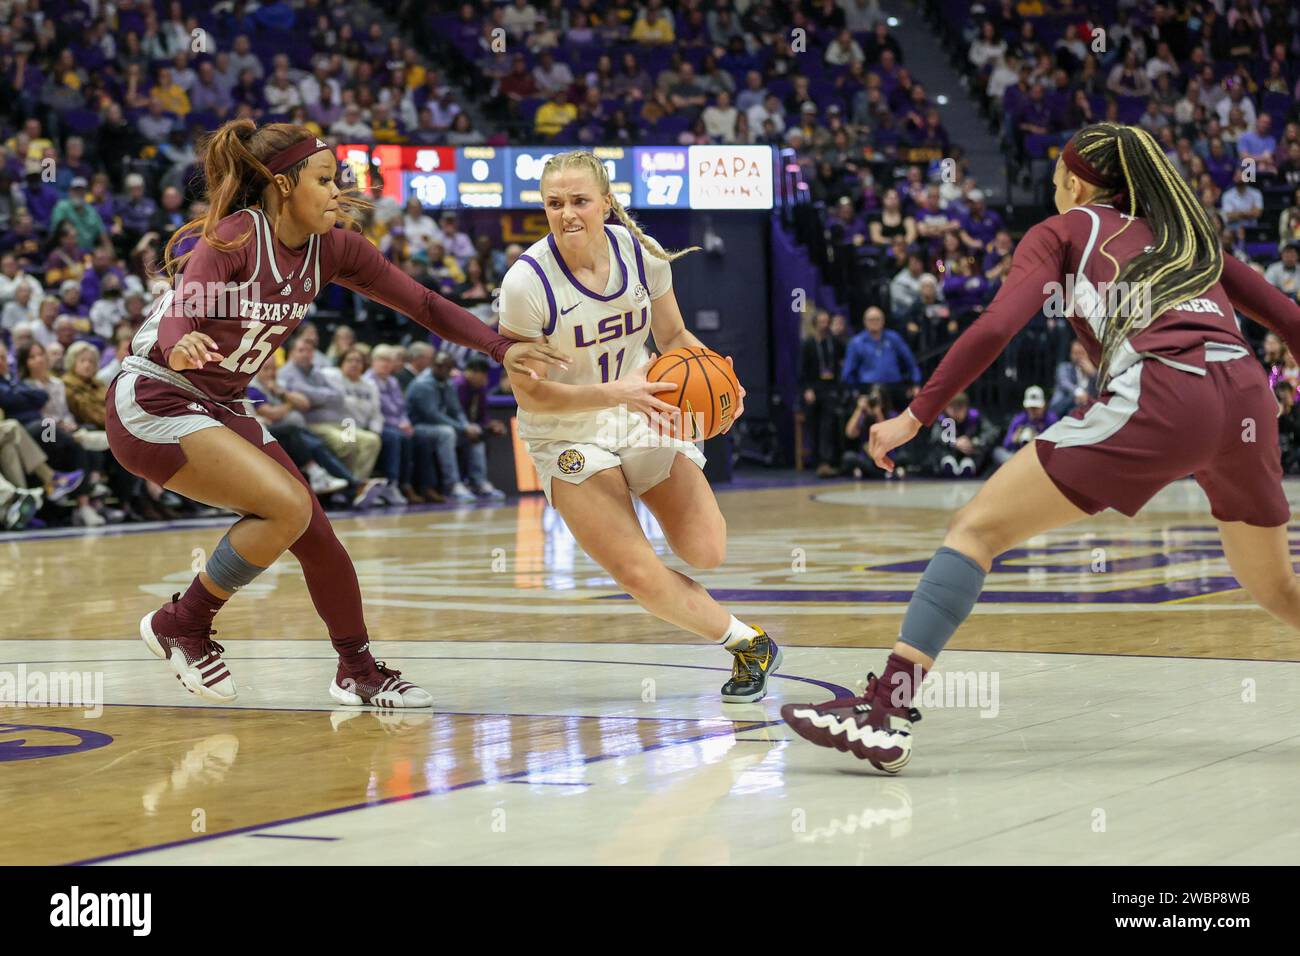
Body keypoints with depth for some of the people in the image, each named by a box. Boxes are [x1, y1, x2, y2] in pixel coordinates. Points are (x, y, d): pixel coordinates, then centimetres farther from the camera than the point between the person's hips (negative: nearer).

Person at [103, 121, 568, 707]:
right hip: (153, 403, -7)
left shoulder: (334, 247, -2)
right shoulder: (233, 238, -22)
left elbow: (422, 304, 3)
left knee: (314, 533, 3)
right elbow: (179, 319, -35)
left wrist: (501, 348, -7)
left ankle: (359, 673, 22)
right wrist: (180, 346, -59)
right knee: (288, 507, -22)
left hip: (223, 409, 7)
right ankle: (179, 626, -5)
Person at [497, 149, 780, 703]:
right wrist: (614, 393, -31)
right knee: (637, 575, -15)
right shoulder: (527, 283, -23)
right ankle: (746, 642, 8)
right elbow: (529, 393, -18)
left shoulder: (641, 253, -11)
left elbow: (673, 336, 6)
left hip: (642, 413, 3)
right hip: (567, 435, -3)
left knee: (706, 552, -10)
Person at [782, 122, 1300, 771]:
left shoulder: (1064, 230, 18)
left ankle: (886, 713, -13)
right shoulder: (1188, 235, 31)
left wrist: (915, 415, 5)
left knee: (979, 528, -2)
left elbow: (996, 327, 3)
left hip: (1156, 397, -5)